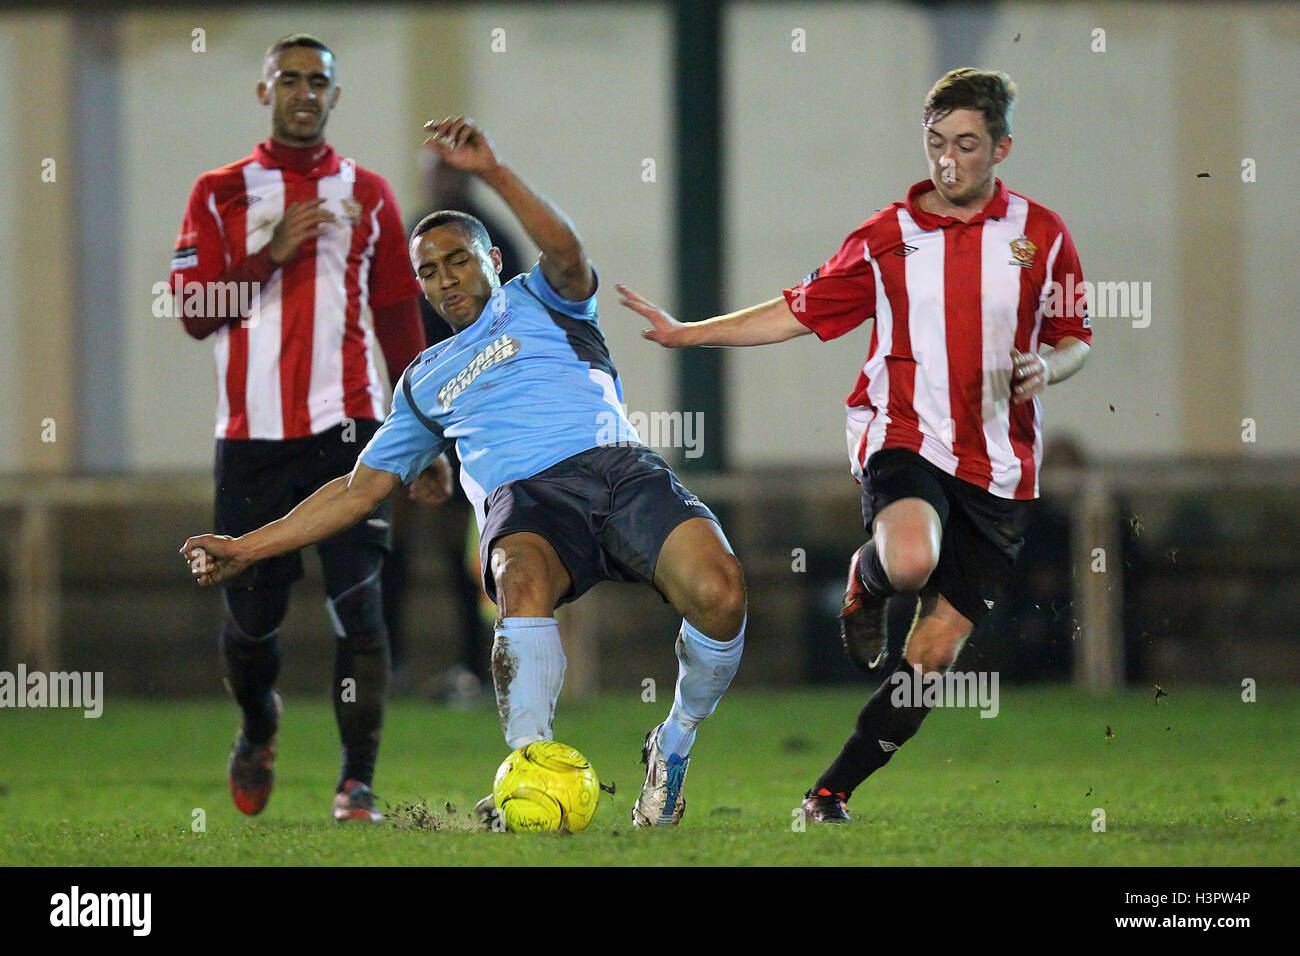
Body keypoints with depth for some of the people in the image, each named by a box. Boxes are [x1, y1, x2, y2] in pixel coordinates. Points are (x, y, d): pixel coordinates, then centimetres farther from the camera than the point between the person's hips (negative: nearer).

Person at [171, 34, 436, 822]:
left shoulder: (367, 195, 11)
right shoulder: (221, 195, 9)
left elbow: (403, 324, 13)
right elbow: (196, 313, 0)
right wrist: (272, 253, -12)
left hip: (346, 430, 0)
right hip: (253, 433, 0)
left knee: (359, 605, -13)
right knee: (251, 615, 6)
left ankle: (359, 782, -11)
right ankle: (259, 728, 36)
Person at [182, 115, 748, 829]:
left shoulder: (537, 302, 24)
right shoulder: (424, 381, 34)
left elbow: (566, 254, -2)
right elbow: (361, 488, 34)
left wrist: (494, 174, -16)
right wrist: (249, 548, 27)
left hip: (615, 466, -2)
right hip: (525, 499, 2)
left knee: (718, 593, -31)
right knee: (523, 583, -38)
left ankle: (675, 744, -5)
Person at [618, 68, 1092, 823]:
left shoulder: (1041, 234, 5)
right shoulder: (885, 239, 3)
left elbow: (1076, 339, 15)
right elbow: (799, 313, 10)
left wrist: (1046, 369, -9)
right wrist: (686, 333, 2)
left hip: (999, 470, 2)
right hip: (906, 440, -2)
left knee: (935, 650, -2)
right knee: (911, 558, -36)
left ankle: (832, 793, 11)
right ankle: (867, 581, 2)